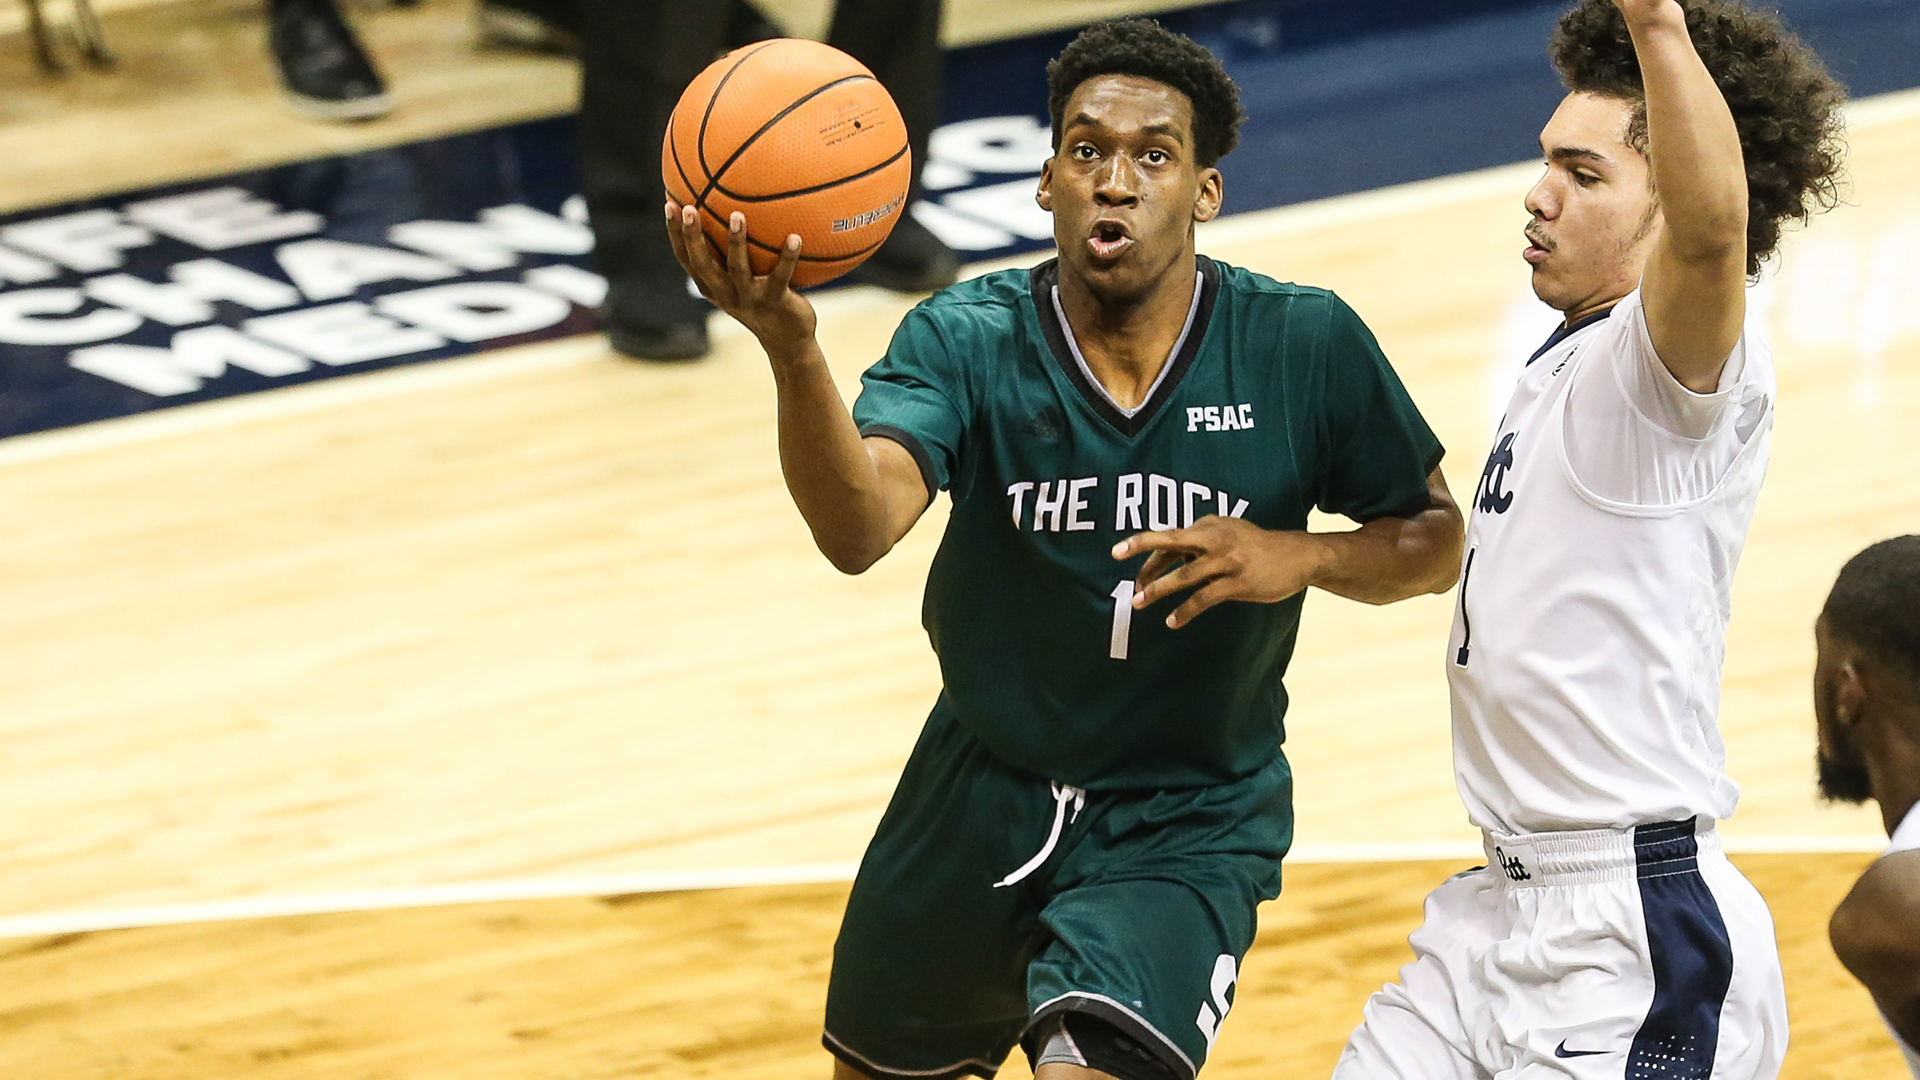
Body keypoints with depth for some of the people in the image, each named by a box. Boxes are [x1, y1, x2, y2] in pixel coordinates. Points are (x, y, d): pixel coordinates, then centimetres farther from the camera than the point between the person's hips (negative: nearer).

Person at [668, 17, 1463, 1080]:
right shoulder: (966, 342, -15)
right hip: (980, 794, 3)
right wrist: (792, 352, -53)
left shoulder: (1303, 347, -14)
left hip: (1183, 831, -2)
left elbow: (1435, 542, -1)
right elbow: (858, 527, -34)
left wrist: (1301, 556, -23)